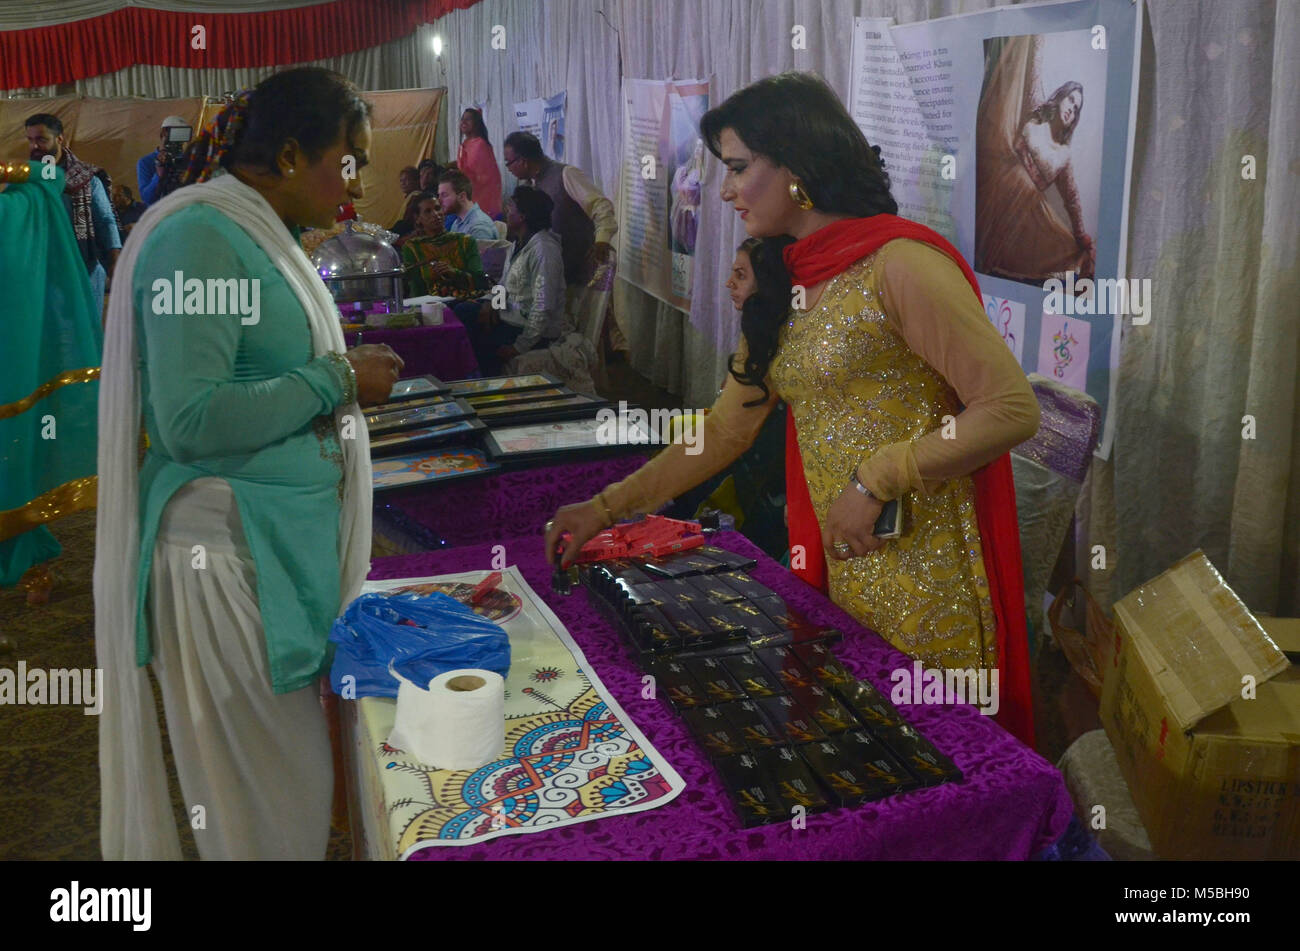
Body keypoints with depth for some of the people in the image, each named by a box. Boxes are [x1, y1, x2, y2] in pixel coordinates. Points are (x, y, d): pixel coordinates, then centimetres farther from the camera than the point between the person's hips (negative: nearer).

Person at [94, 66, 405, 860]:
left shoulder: (263, 236, 14)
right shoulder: (199, 237, -14)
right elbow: (190, 420, -22)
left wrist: (349, 374, 9)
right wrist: (337, 381, -14)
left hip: (295, 541, 9)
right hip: (230, 550, -9)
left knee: (296, 774, 16)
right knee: (269, 795, 2)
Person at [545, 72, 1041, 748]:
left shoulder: (898, 262, -12)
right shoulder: (784, 290, 13)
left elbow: (1012, 408, -16)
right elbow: (722, 432, 16)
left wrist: (874, 479, -18)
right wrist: (605, 508, 13)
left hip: (924, 576, -7)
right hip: (839, 568, 7)